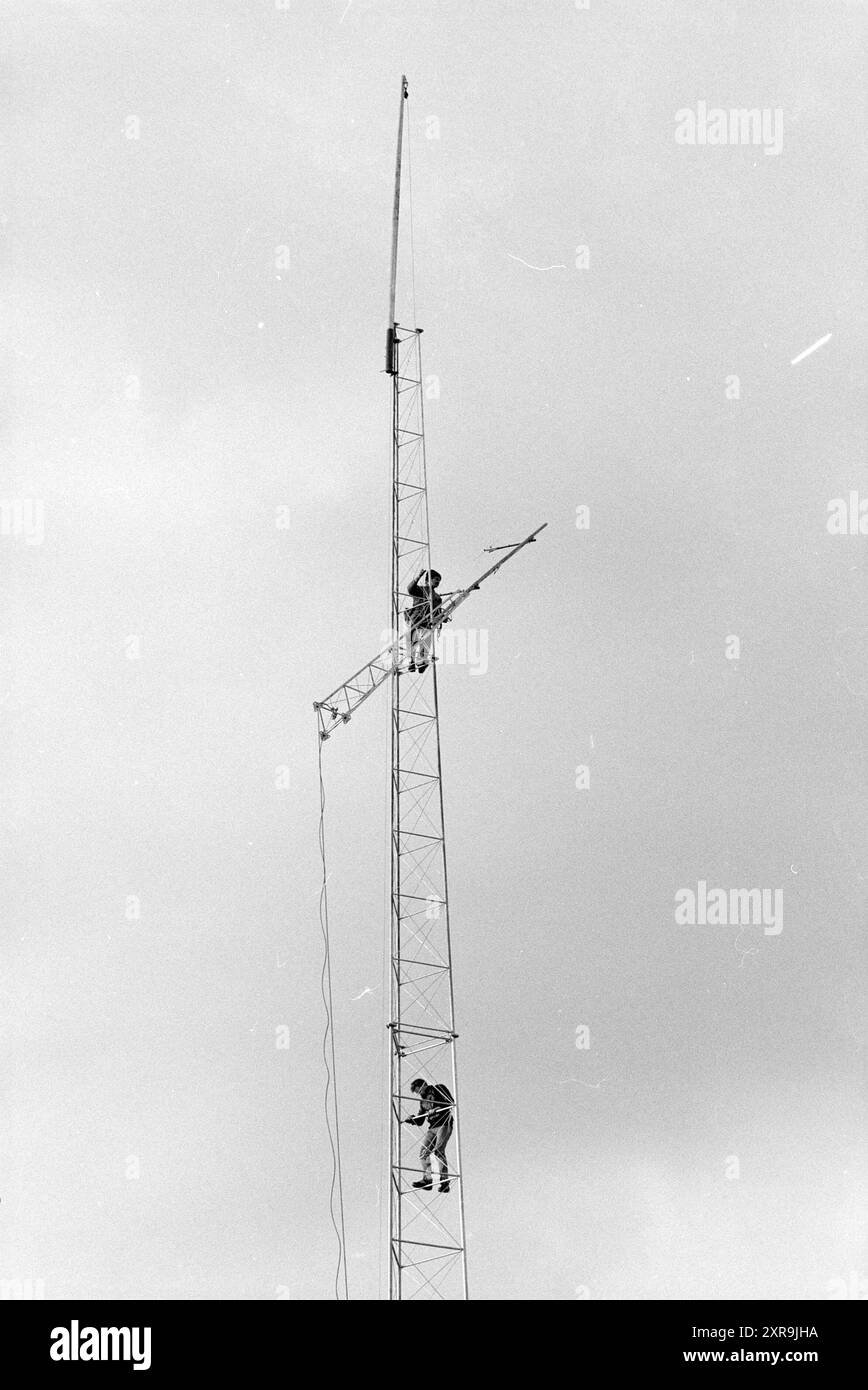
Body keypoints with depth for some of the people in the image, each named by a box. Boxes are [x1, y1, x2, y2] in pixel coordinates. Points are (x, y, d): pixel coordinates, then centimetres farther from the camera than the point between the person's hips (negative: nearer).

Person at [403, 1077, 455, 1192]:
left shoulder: (438, 1090, 2)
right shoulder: (423, 1101, 22)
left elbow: (451, 1103, -11)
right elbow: (420, 1121, 22)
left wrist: (437, 1109, -23)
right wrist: (411, 1120, 2)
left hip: (444, 1125, -7)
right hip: (432, 1128, 7)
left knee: (438, 1151, -20)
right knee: (423, 1152, -7)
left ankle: (445, 1182, -21)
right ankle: (426, 1180, -10)